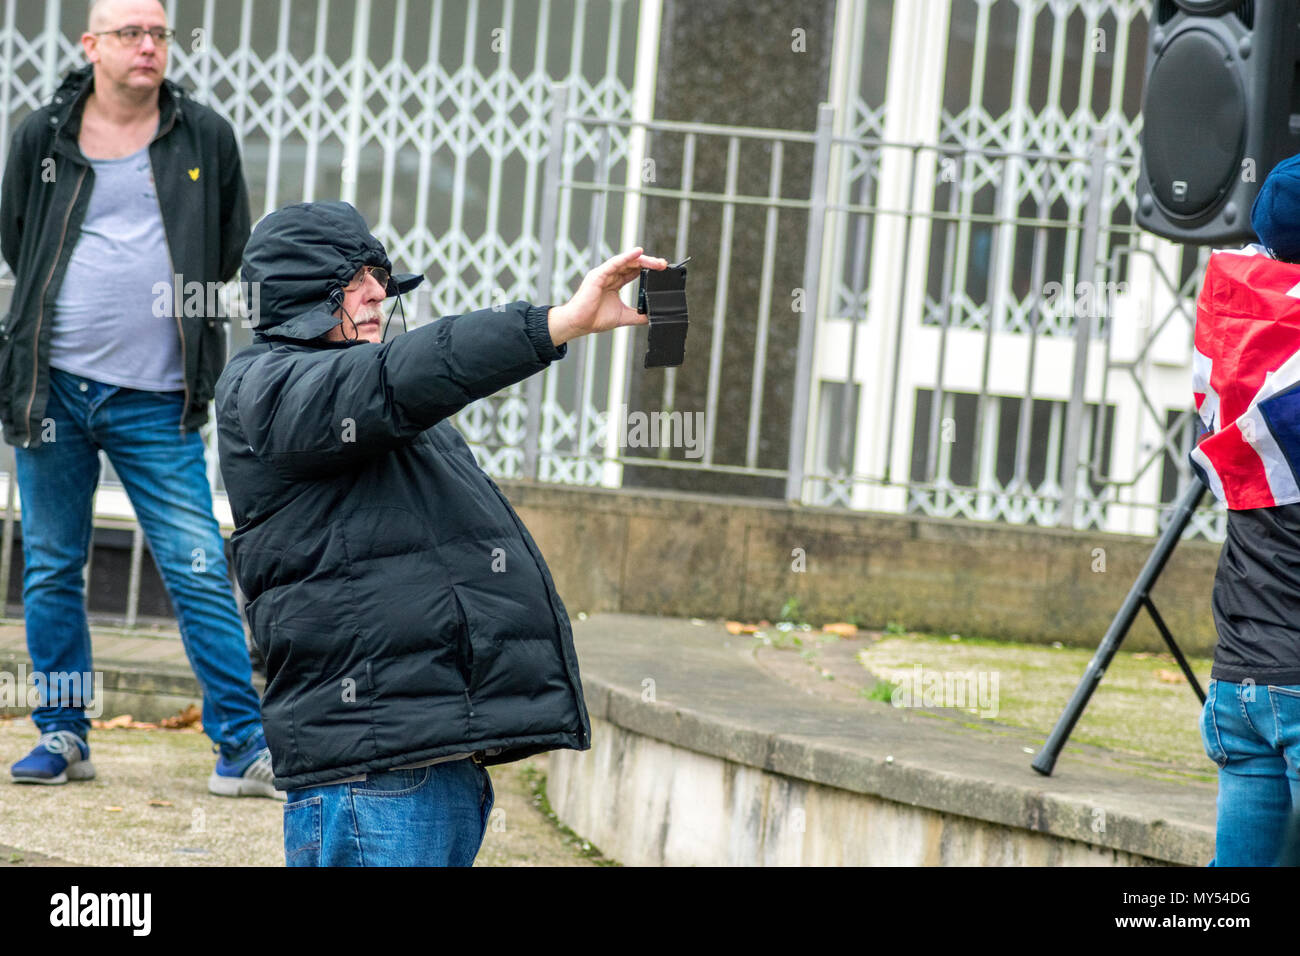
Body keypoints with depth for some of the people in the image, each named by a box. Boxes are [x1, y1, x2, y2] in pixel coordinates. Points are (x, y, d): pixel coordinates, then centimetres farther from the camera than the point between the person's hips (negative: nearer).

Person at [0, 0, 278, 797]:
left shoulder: (206, 139, 4)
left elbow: (230, 251, 15)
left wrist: (170, 301, 10)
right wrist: (86, 306, 12)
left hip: (156, 400, -1)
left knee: (201, 574, -6)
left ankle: (244, 746, -3)